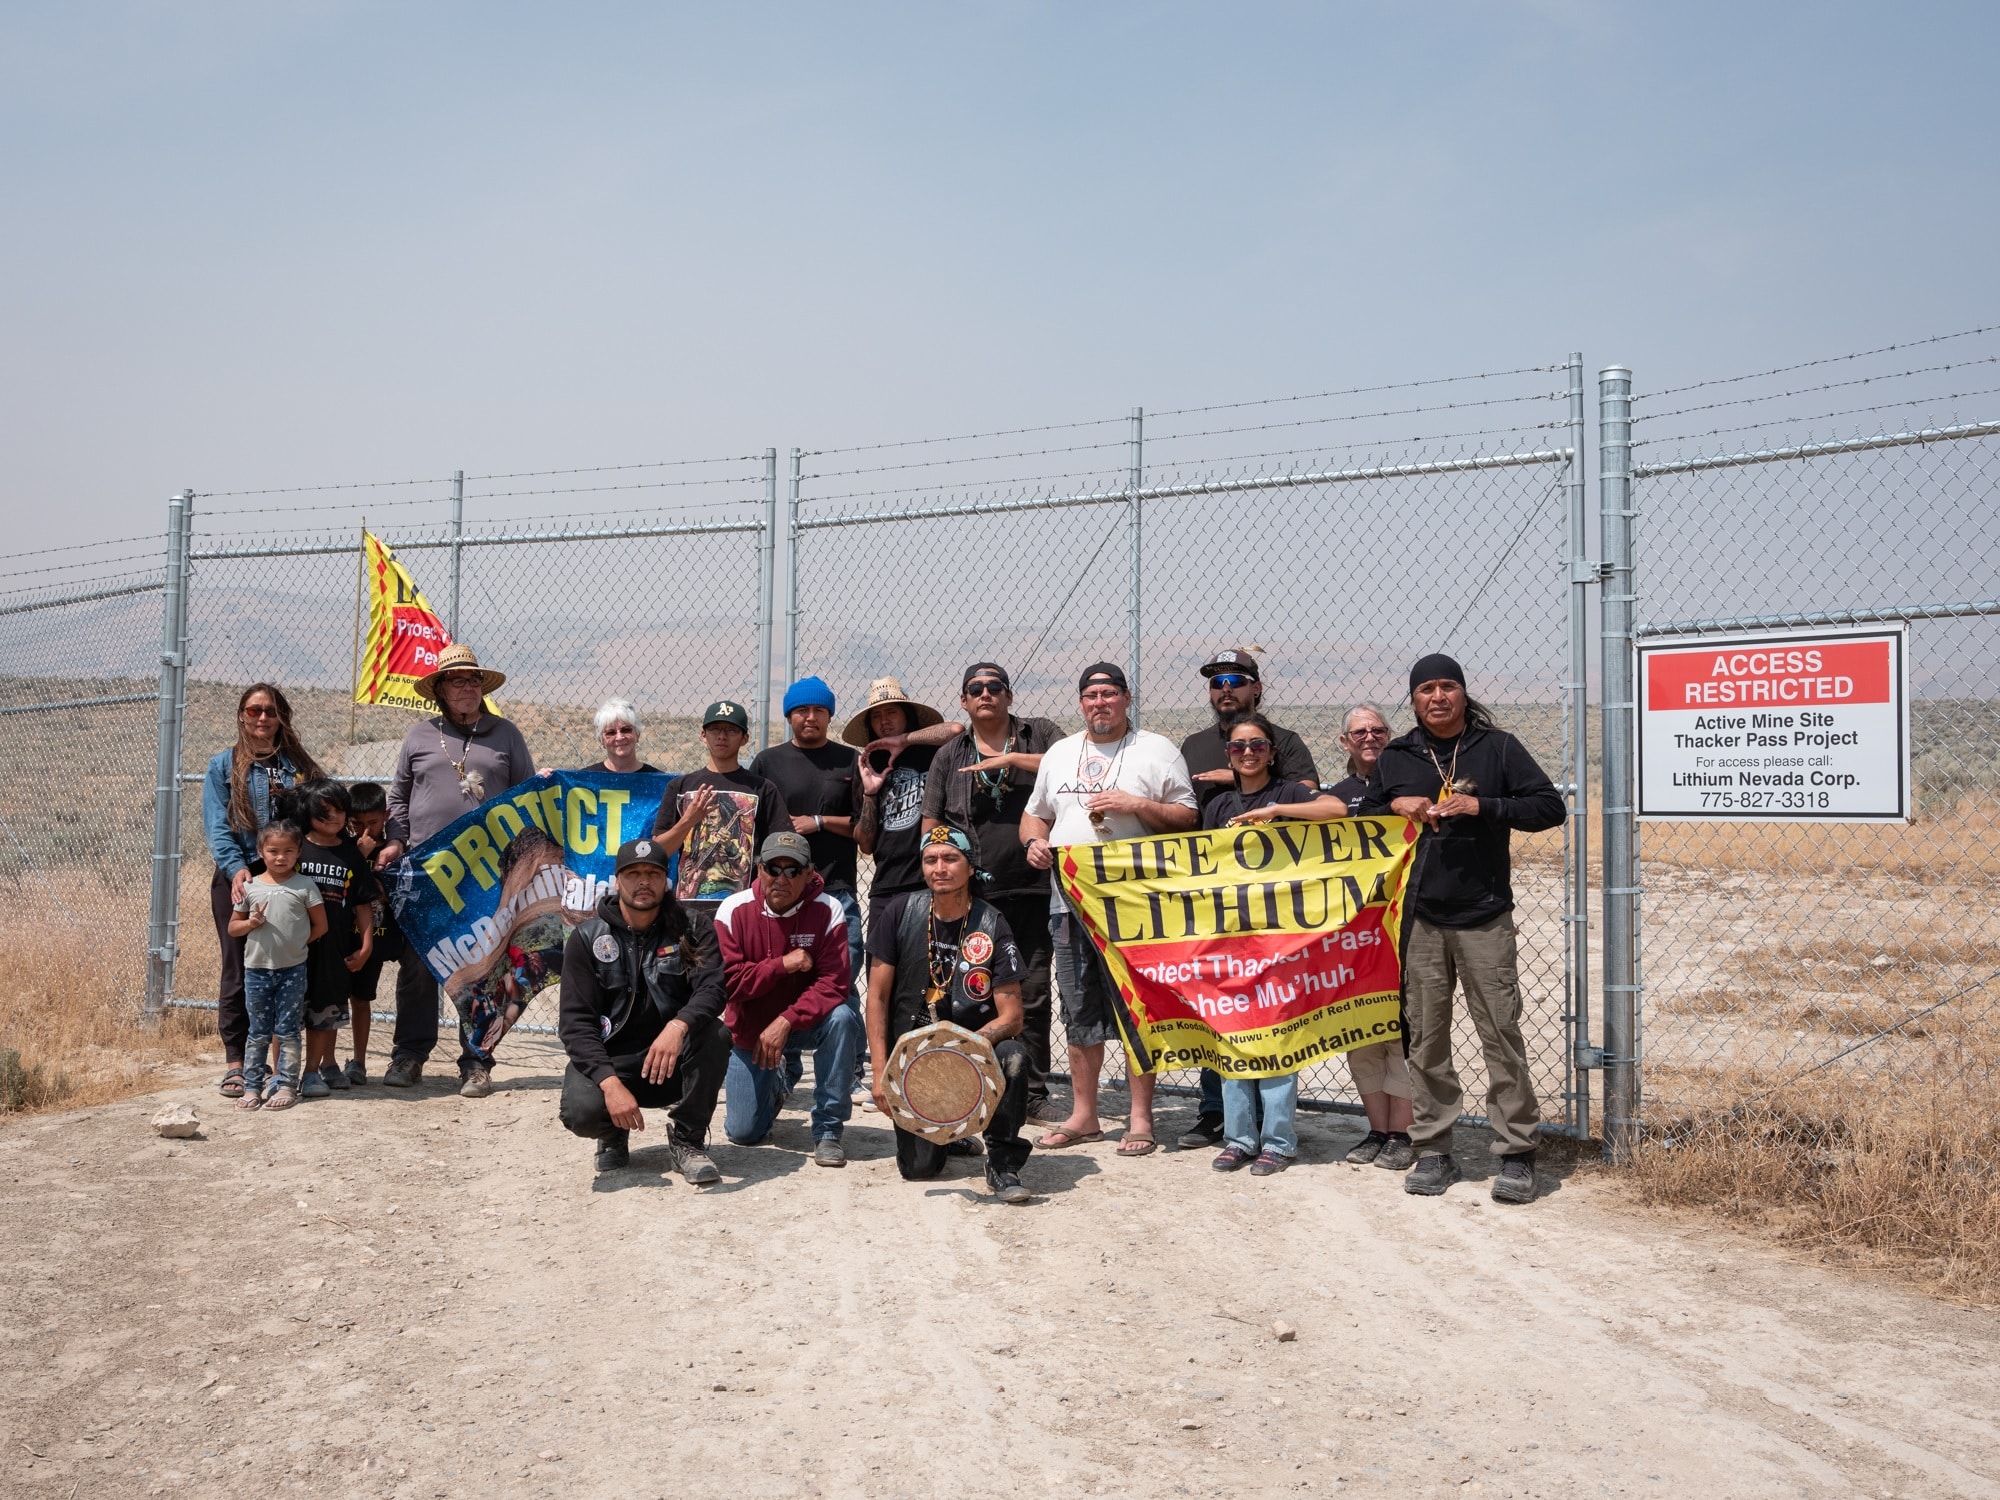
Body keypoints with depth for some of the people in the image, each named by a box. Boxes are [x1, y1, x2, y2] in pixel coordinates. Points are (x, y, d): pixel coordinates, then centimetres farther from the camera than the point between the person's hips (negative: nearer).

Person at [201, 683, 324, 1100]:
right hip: (238, 878, -1)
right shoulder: (224, 765, 7)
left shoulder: (298, 765, 12)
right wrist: (236, 869, -18)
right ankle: (235, 1062, 7)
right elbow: (217, 827, -2)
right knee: (239, 971, 1)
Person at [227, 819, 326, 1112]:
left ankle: (286, 1086, 8)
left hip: (292, 970, -2)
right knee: (258, 1032, 8)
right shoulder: (250, 887, 4)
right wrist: (251, 923, -10)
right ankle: (251, 1087, 14)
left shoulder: (305, 886, -1)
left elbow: (321, 925, 1)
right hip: (256, 969, 2)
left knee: (287, 1032, 3)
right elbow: (232, 927, 9)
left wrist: (297, 943, -5)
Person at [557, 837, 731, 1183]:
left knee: (714, 1034, -30)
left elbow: (713, 989, -18)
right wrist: (610, 1083, -25)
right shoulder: (587, 938, -4)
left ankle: (688, 1140, -9)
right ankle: (614, 1135, 9)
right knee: (581, 1111, -31)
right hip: (609, 1060, -1)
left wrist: (678, 1026, -41)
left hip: (675, 1063, 1)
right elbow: (576, 1023, -10)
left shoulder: (691, 930, -3)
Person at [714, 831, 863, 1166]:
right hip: (749, 1030, 1)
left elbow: (833, 984, -24)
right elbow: (727, 981, -19)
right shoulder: (733, 911, -15)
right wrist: (783, 964, -27)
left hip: (805, 1022, -1)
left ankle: (828, 1129, -19)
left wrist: (786, 1021, -34)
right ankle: (776, 1083, 37)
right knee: (743, 1133, -1)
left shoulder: (827, 911, -17)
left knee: (842, 1018, -35)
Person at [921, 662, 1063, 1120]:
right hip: (972, 893, 1)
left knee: (1032, 992, 1)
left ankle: (1034, 1094, 9)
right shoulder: (950, 756, 14)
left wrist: (1011, 758, -14)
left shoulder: (1039, 735, 9)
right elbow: (931, 825, 12)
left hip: (1032, 888, -1)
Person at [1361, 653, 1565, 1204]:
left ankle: (1516, 1155, 5)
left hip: (1485, 918, -3)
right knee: (1425, 1039, 6)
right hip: (1420, 921, 3)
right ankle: (1434, 1152, 14)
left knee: (1501, 1035, -3)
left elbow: (1550, 807, -3)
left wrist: (1480, 806, -14)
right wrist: (1394, 805, -2)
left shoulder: (1497, 747, 3)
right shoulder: (1395, 758, 12)